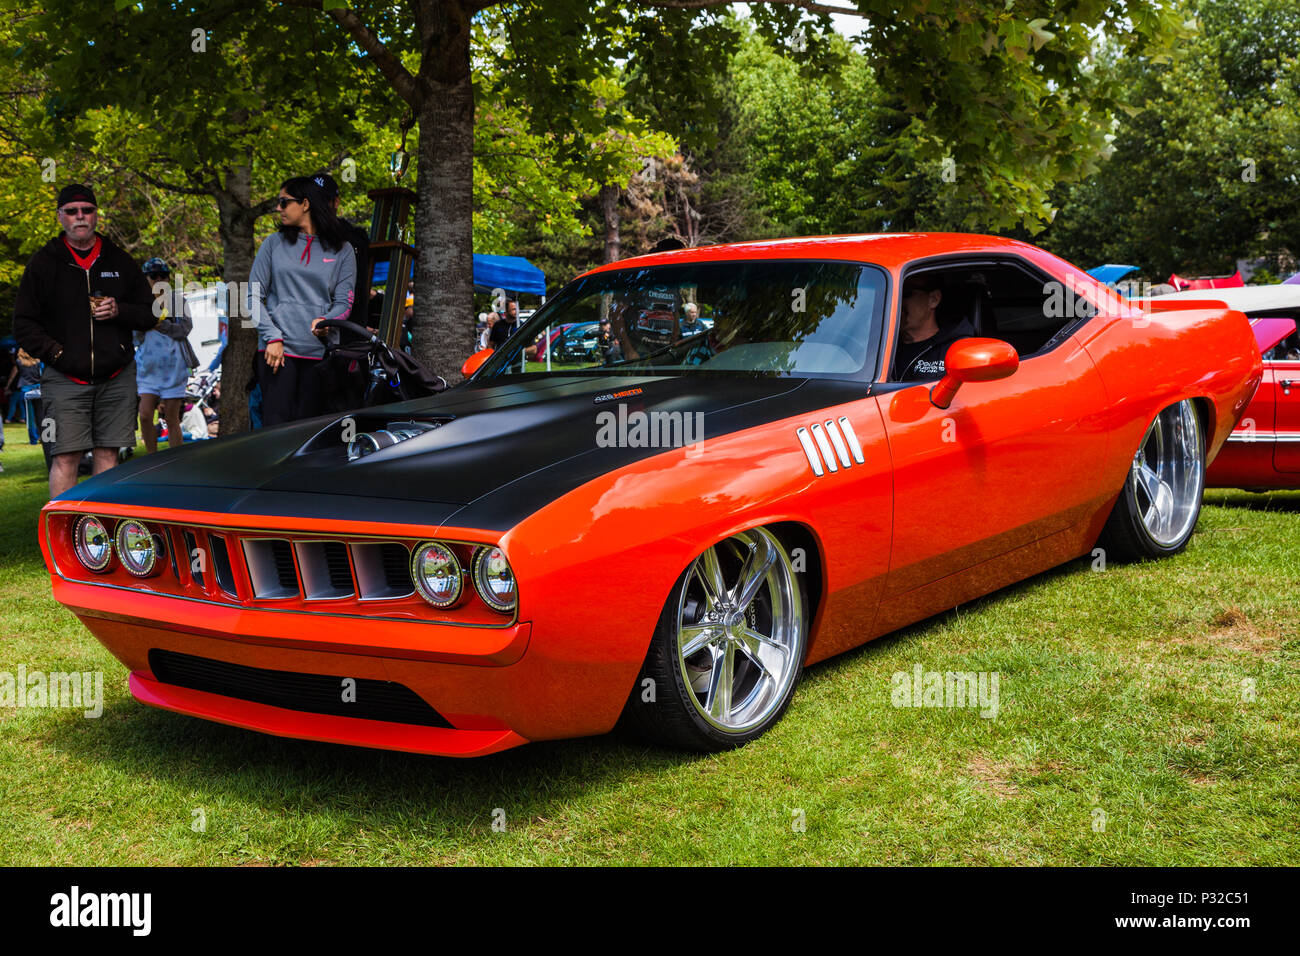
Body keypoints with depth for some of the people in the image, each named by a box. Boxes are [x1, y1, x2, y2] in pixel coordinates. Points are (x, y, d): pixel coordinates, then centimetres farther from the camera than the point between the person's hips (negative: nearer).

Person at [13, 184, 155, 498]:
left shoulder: (120, 261, 12)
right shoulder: (44, 263, 6)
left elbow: (150, 315, 14)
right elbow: (24, 324, 6)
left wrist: (119, 311, -6)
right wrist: (57, 353, -8)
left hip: (116, 378, 2)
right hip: (65, 379, -2)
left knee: (107, 454, 3)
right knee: (65, 457, -8)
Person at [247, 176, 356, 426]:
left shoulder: (342, 251, 10)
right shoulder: (273, 243, 12)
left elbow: (344, 301, 5)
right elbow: (253, 296, 8)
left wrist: (326, 321, -17)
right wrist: (272, 337, -5)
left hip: (320, 351, 0)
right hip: (278, 349, 0)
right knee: (276, 424, -11)